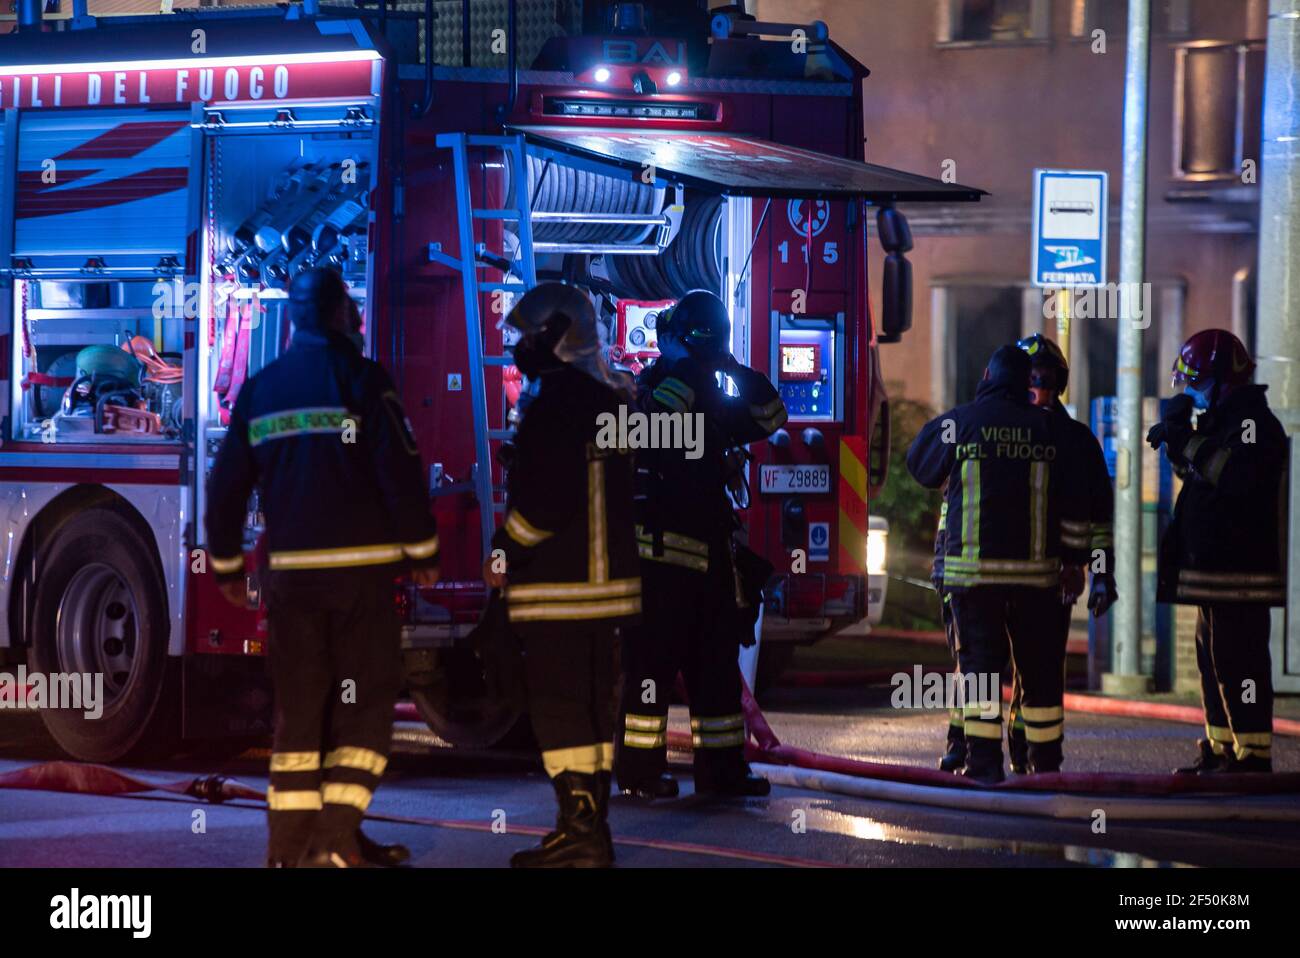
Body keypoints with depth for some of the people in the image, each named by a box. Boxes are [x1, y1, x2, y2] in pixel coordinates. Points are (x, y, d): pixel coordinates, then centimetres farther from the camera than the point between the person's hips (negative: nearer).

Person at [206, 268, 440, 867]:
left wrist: (227, 565, 22)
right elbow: (401, 473, -11)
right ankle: (338, 836, -8)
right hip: (359, 568, -5)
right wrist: (421, 552, 0)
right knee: (365, 701, 1)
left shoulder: (259, 390, 8)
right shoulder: (360, 379, -7)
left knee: (297, 705, 10)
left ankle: (290, 842, 8)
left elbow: (227, 484, 11)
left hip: (290, 569, 5)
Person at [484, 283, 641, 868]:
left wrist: (507, 551, -13)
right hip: (605, 575, 10)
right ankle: (591, 829, 17)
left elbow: (548, 495, -23)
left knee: (558, 704, -8)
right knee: (593, 702, 13)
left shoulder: (561, 398, -16)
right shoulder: (608, 397, 16)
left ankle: (578, 835, -10)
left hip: (560, 585, -10)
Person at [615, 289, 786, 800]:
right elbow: (655, 418, -26)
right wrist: (689, 372, -21)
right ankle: (640, 768, -5)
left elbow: (768, 419, 14)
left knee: (717, 661, 10)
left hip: (709, 551, 8)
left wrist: (740, 372, 1)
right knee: (653, 658, -7)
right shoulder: (648, 386, -5)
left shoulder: (714, 400, 18)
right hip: (661, 550, -8)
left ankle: (721, 766, 15)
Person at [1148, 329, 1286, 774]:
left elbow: (1233, 475, -29)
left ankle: (1253, 755, -11)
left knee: (1239, 662, -11)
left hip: (1240, 571, -11)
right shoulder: (1221, 421, 19)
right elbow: (1199, 476, 30)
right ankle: (1221, 750, 21)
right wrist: (1176, 441, 12)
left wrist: (1187, 441, -22)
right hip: (1214, 568, 11)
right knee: (1213, 661, 15)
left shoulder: (1253, 422, -13)